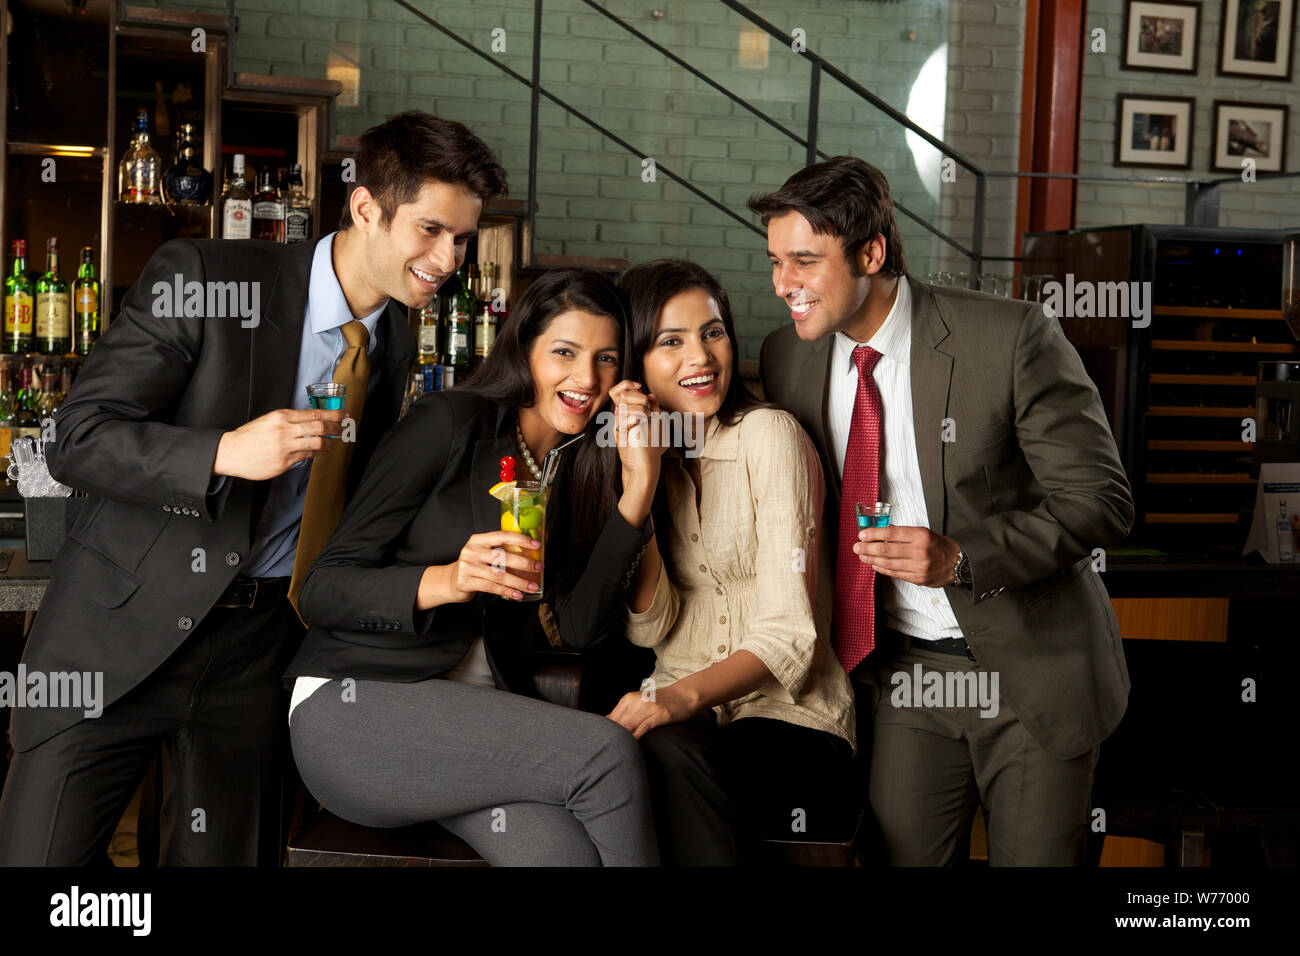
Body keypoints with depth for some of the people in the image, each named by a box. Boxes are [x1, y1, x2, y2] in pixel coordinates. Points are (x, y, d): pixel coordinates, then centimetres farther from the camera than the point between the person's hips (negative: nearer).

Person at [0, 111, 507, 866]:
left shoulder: (398, 342, 6)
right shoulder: (202, 278, -12)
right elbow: (77, 440, -15)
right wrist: (223, 453, -29)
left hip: (260, 646, 5)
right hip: (128, 627, -4)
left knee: (225, 854, 9)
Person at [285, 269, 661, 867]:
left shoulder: (581, 474, 11)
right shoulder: (450, 423, -7)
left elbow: (582, 627, -3)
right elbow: (321, 592, -10)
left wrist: (638, 486, -8)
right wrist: (445, 581, -28)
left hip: (478, 716, 5)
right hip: (352, 707, -5)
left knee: (562, 850, -29)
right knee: (605, 752, -26)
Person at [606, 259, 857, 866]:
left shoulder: (769, 435, -7)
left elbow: (787, 634, -15)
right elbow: (649, 628, -4)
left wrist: (686, 694, -33)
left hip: (788, 722, -3)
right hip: (685, 716, 3)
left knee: (668, 753, -33)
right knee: (659, 750, -31)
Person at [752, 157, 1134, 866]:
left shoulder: (1012, 337, -17)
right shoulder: (787, 356, -1)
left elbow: (1100, 501, -14)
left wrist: (960, 558, -27)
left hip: (1031, 670, -3)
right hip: (903, 671, 3)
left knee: (1033, 859, 8)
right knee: (901, 858, 3)